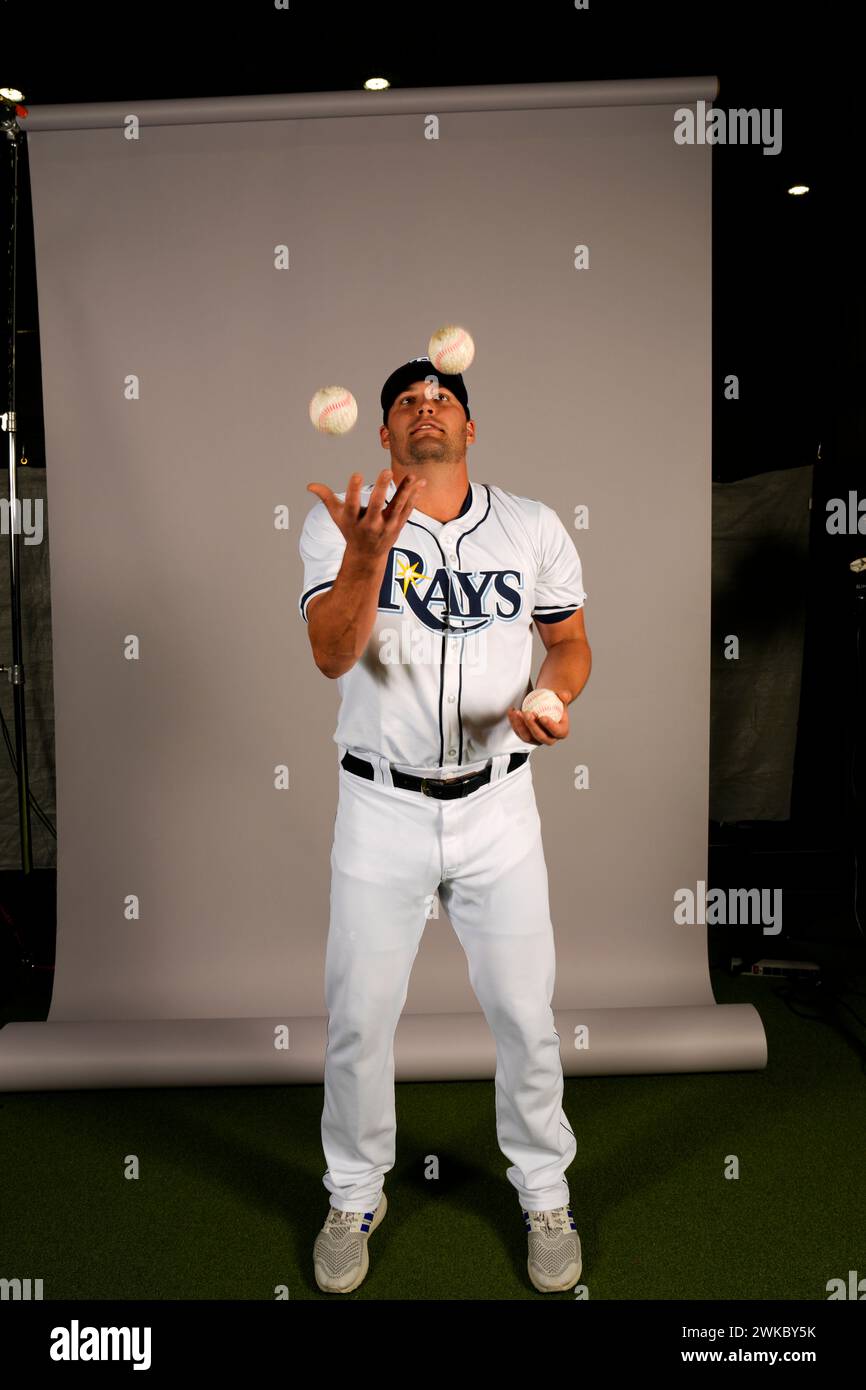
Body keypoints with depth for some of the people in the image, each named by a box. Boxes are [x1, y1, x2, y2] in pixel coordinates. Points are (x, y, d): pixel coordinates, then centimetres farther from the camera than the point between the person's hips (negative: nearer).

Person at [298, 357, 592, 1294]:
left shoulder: (531, 526, 3)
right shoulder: (340, 524, -4)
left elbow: (570, 639, 12)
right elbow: (332, 656, -19)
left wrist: (552, 699, -10)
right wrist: (369, 551, -36)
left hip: (496, 803, 2)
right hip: (381, 806, -1)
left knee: (524, 1014, 9)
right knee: (358, 1018, 8)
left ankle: (544, 1194, 34)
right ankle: (355, 1197, 34)